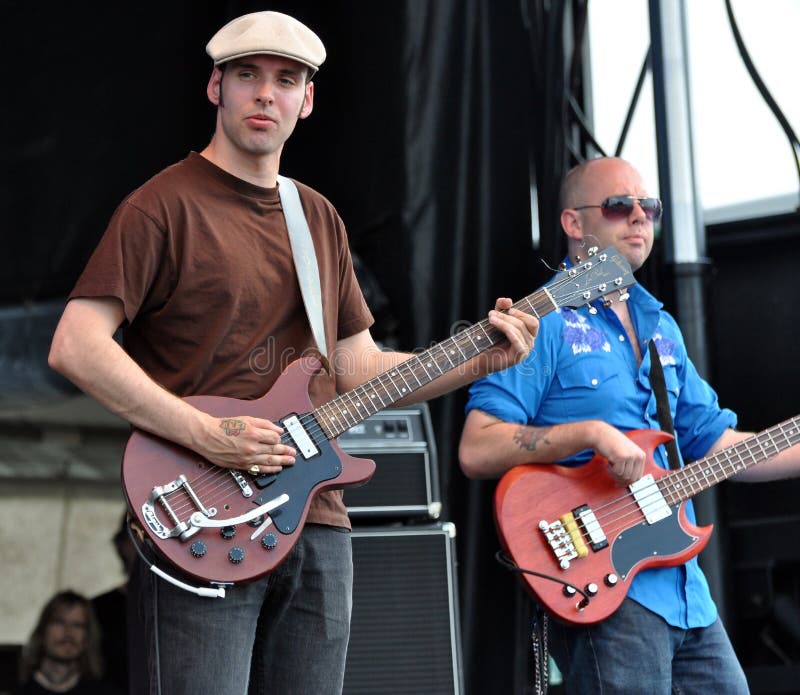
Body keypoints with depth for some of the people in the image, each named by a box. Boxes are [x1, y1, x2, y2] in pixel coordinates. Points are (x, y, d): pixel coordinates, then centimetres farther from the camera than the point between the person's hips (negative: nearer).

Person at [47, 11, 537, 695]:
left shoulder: (320, 220, 18)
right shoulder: (167, 205, -5)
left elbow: (359, 369, 20)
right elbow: (74, 345, -14)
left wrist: (483, 360, 6)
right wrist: (207, 436, -21)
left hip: (316, 528, 7)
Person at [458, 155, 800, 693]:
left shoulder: (661, 327, 19)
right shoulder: (545, 322, -6)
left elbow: (715, 442, 20)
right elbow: (476, 451, -14)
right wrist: (590, 433, -23)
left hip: (685, 591, 8)